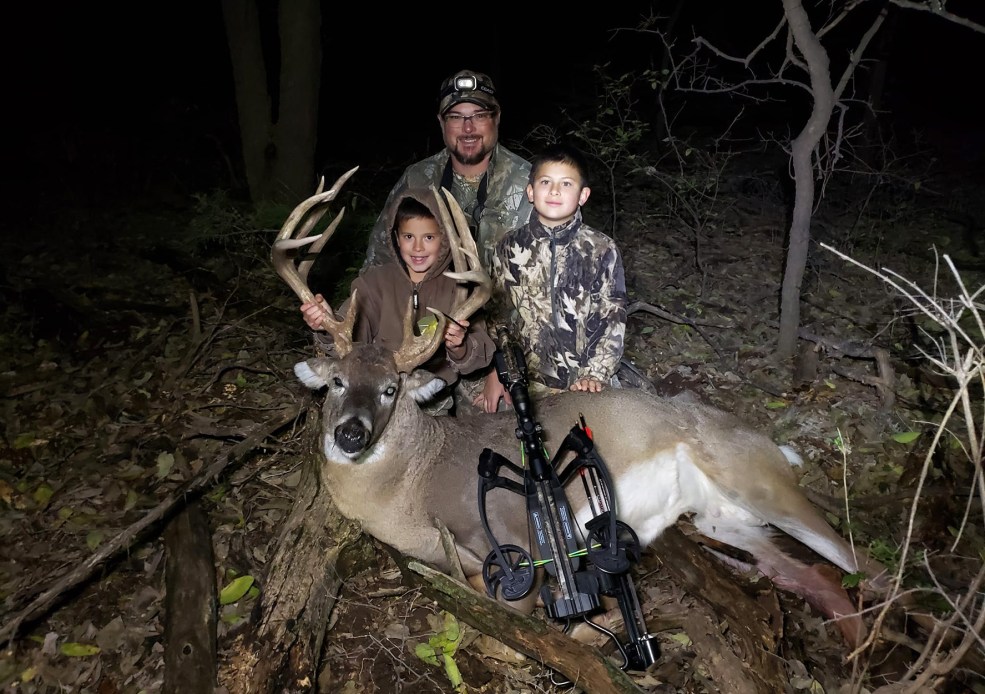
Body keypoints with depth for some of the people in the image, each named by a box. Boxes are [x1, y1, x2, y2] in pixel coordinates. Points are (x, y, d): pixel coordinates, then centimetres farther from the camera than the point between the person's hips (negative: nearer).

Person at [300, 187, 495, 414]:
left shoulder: (457, 287, -1)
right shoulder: (375, 282, 2)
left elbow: (478, 355, -10)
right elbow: (349, 338, -12)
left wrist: (459, 348, -31)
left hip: (434, 405, -1)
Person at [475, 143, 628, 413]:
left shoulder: (602, 249, -2)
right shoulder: (510, 248, 2)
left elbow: (613, 317, -1)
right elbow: (496, 312, 7)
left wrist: (595, 374, -10)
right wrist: (496, 372, 1)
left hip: (586, 384, -1)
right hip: (525, 381, 1)